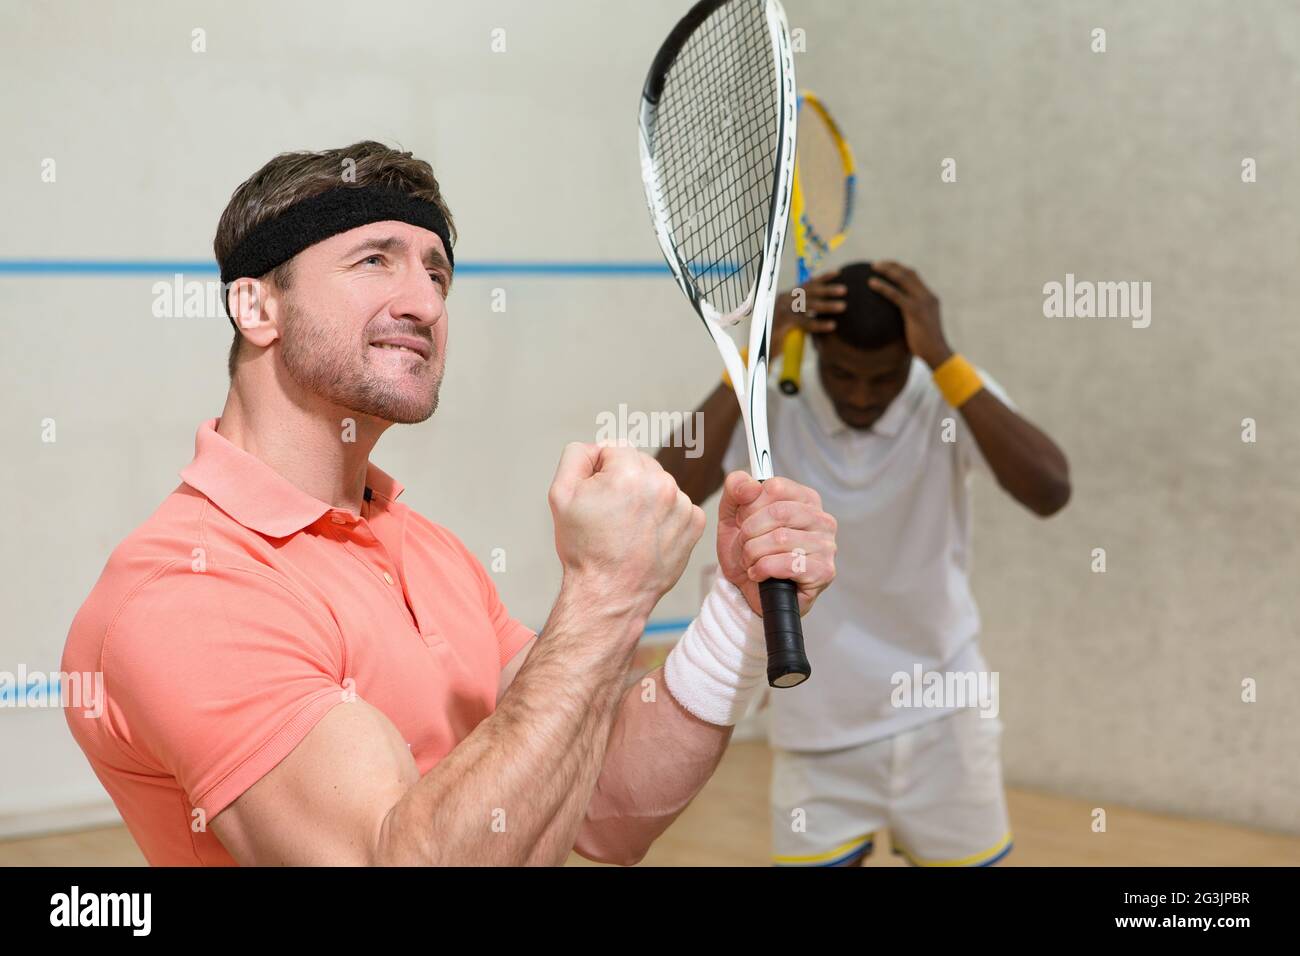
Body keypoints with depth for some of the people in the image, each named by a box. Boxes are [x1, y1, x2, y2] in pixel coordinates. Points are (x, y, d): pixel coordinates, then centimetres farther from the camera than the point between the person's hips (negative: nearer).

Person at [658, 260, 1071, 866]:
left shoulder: (952, 399, -10)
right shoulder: (767, 408, -9)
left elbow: (1049, 493, -26)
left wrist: (944, 360, -29)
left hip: (942, 724, 0)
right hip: (817, 736, 0)